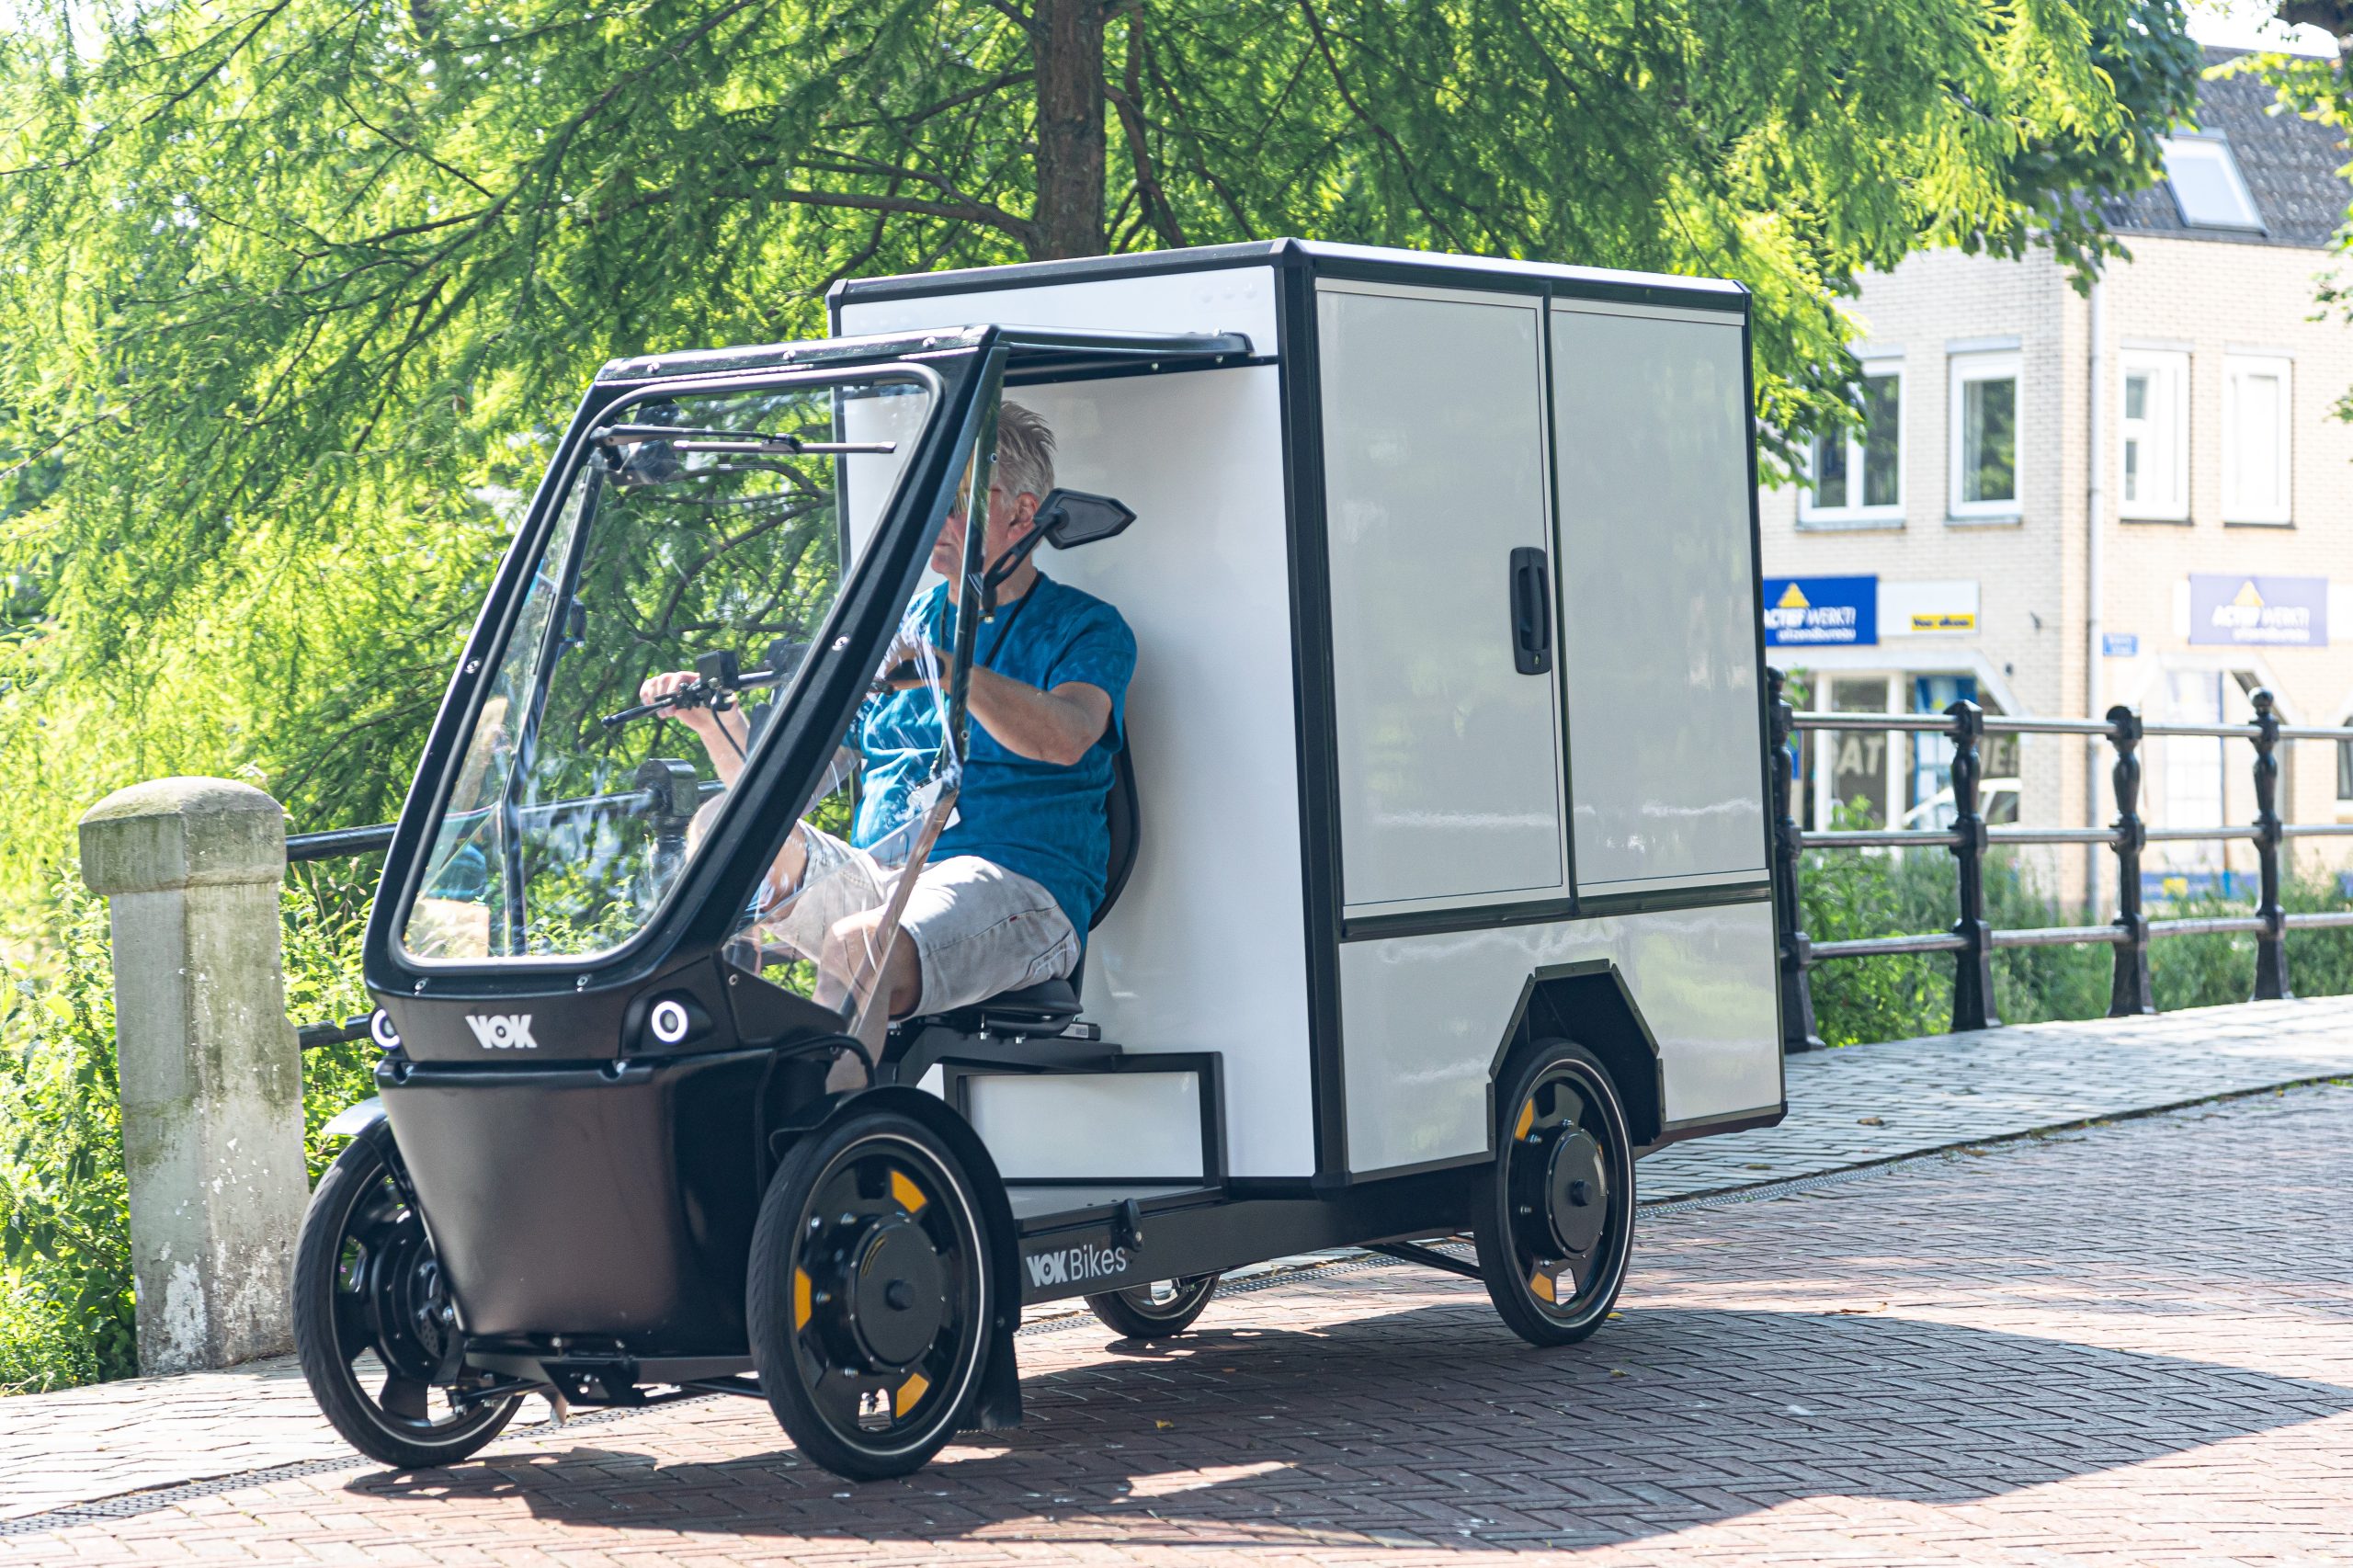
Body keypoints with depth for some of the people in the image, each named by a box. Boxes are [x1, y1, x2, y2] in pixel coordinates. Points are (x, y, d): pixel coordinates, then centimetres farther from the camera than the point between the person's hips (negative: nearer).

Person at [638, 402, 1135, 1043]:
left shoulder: (1087, 628, 7)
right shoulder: (895, 626, 23)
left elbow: (1065, 738, -18)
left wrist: (942, 668, -30)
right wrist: (719, 723, -2)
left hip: (1018, 887, -6)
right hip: (870, 879, 6)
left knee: (859, 947, -37)